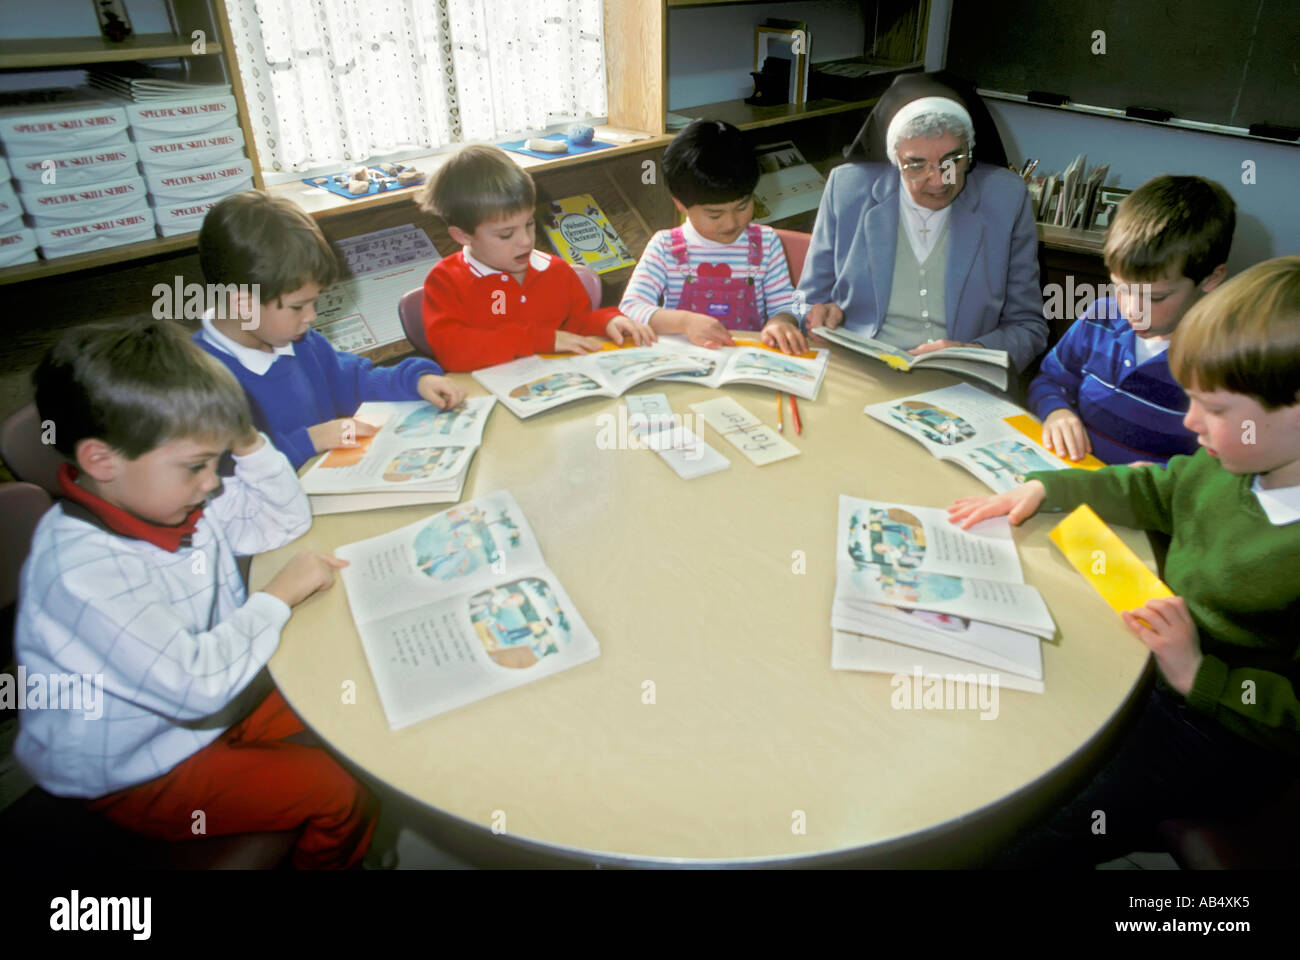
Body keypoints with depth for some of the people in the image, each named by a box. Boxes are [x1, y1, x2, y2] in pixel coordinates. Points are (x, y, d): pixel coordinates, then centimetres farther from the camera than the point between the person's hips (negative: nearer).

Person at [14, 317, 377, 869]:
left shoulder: (163, 496, -6)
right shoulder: (80, 572, -33)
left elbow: (284, 521, 5)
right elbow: (196, 683, -37)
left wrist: (245, 441, -12)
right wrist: (280, 595, -23)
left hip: (221, 699, 8)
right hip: (140, 773, -8)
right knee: (341, 797, -15)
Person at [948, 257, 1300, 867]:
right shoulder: (1227, 463, -5)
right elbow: (1151, 492, 15)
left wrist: (1196, 675, -30)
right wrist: (1041, 488, 11)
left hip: (1219, 736, -8)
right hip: (1151, 661, 8)